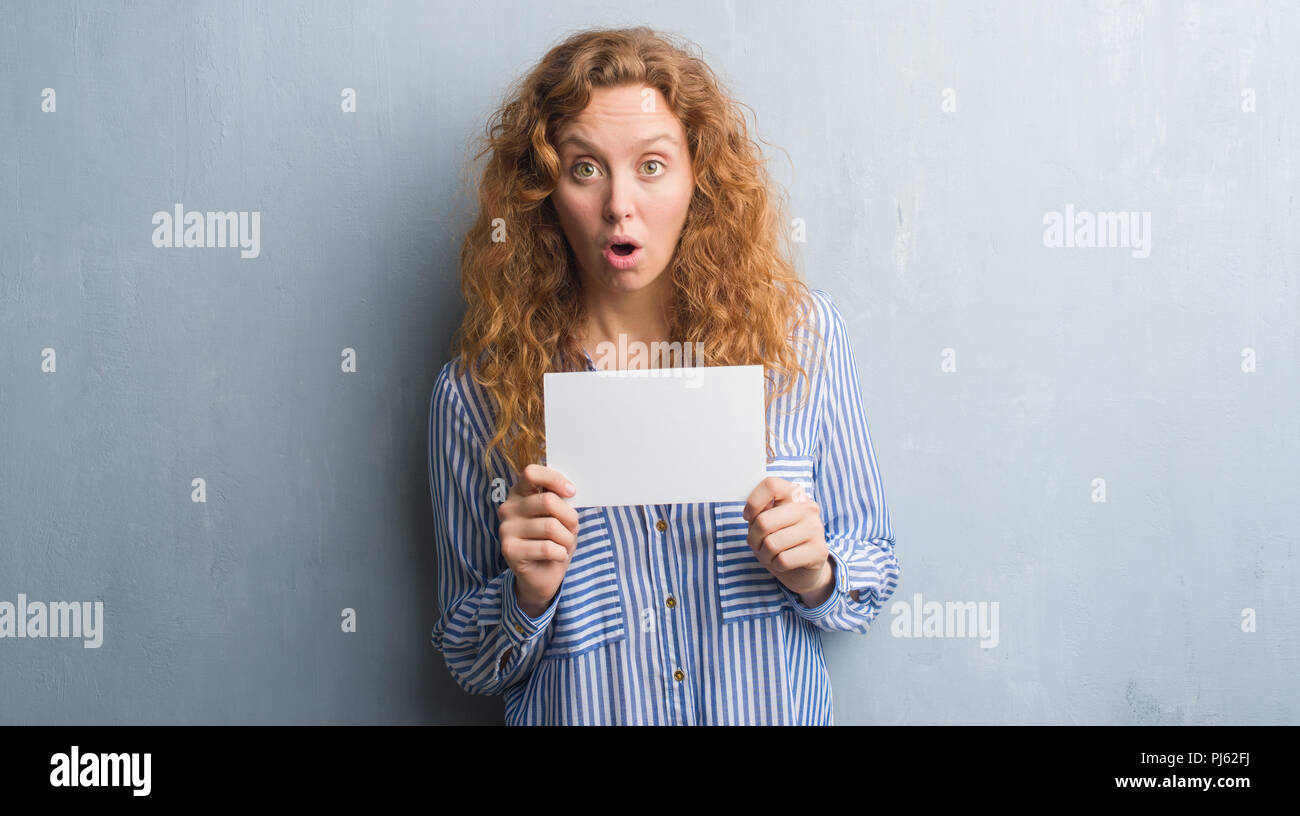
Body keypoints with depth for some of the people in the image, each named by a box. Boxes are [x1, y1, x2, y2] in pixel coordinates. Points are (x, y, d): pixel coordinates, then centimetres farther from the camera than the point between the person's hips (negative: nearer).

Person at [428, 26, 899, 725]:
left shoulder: (801, 334, -9)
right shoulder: (476, 390, -11)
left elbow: (875, 576, 0)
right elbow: (469, 663, -3)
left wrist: (815, 575, -19)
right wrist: (530, 593, -20)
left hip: (780, 713, 1)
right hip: (575, 714, 0)